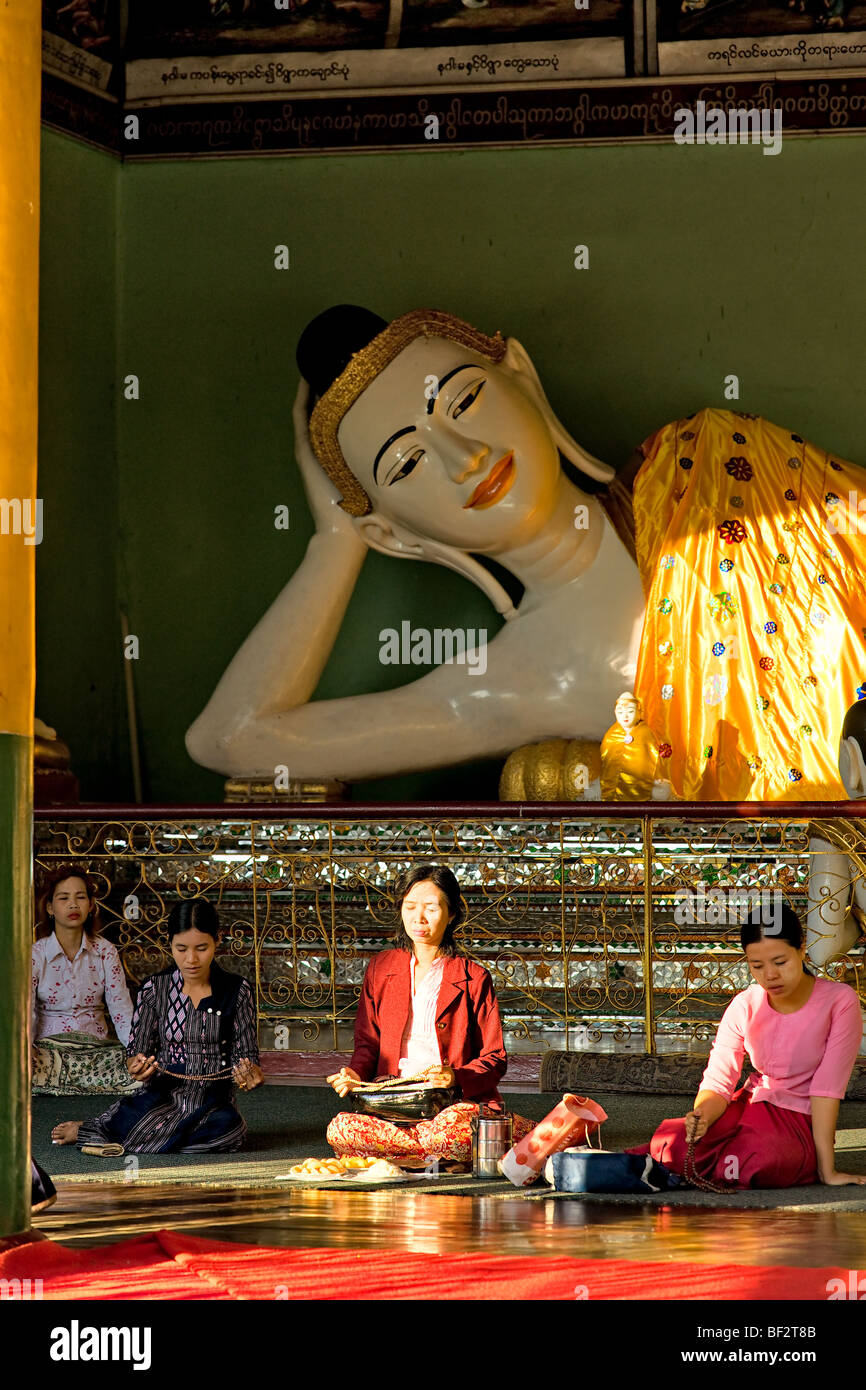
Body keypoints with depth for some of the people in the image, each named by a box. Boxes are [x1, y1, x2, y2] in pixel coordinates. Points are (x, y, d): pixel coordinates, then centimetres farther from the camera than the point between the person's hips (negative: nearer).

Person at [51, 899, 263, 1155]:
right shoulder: (155, 989, 3)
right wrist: (138, 1066, -20)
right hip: (162, 1095, -2)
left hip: (212, 1102, 2)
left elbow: (246, 1054, 6)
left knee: (228, 1127, -36)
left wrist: (250, 1073, -18)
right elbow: (136, 1051, 5)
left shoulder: (236, 991, 3)